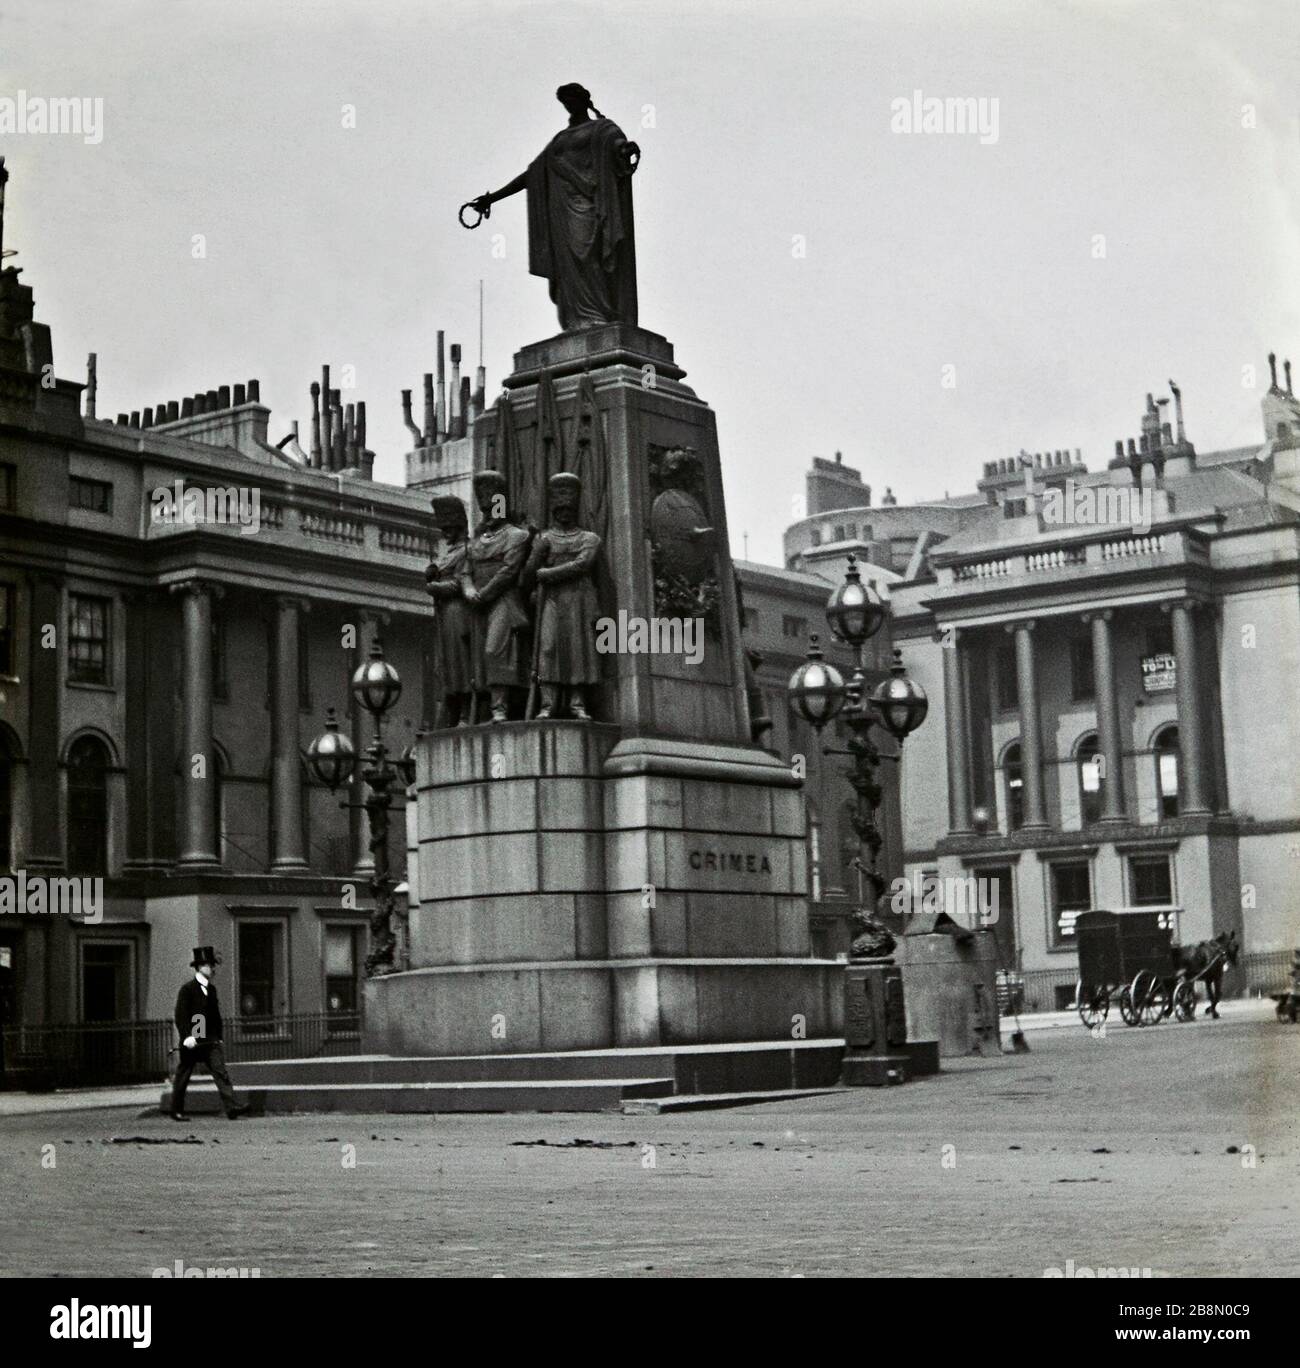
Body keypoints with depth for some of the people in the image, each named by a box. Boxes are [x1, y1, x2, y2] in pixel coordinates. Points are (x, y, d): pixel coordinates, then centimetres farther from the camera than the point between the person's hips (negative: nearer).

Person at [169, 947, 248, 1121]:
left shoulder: (211, 989, 13)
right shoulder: (187, 989, -8)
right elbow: (181, 1016, -14)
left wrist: (218, 1037, 16)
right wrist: (187, 1036, -24)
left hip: (210, 1041, 5)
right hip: (192, 1041, -5)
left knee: (221, 1072, -8)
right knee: (183, 1076, 7)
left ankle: (232, 1107, -18)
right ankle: (177, 1111, 20)